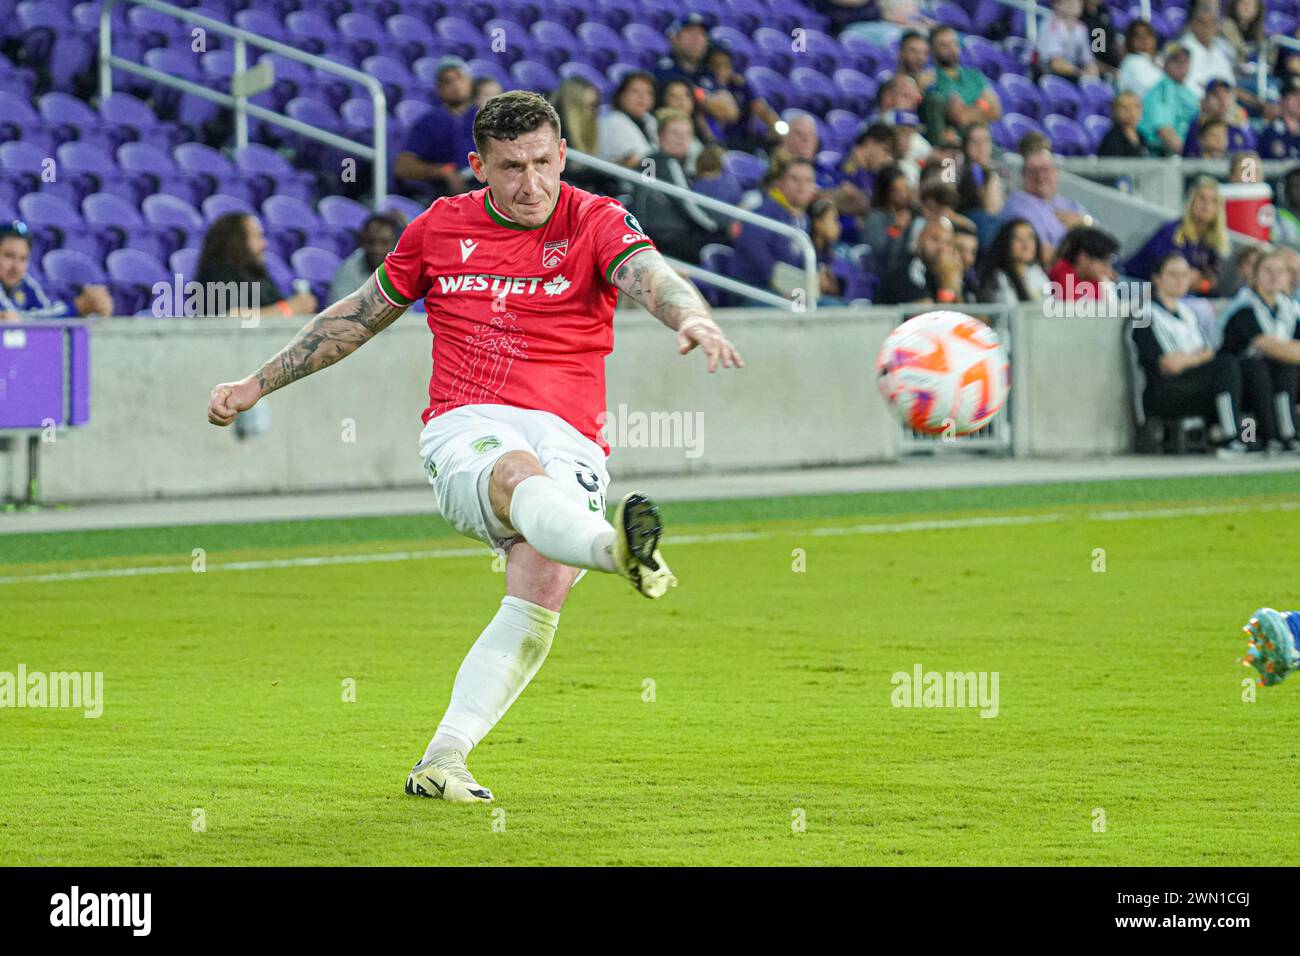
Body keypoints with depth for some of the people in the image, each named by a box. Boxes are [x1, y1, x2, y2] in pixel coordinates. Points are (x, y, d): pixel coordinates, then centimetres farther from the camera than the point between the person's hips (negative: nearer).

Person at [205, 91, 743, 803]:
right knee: (521, 475, -38)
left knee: (540, 595, -24)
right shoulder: (439, 228, 15)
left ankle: (443, 760, -20)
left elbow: (649, 277, -14)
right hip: (465, 426, 0)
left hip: (568, 436, 0)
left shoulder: (595, 223, 7)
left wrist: (690, 316, -39)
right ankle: (613, 547, -71)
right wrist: (256, 385, 29)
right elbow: (358, 317, 28)